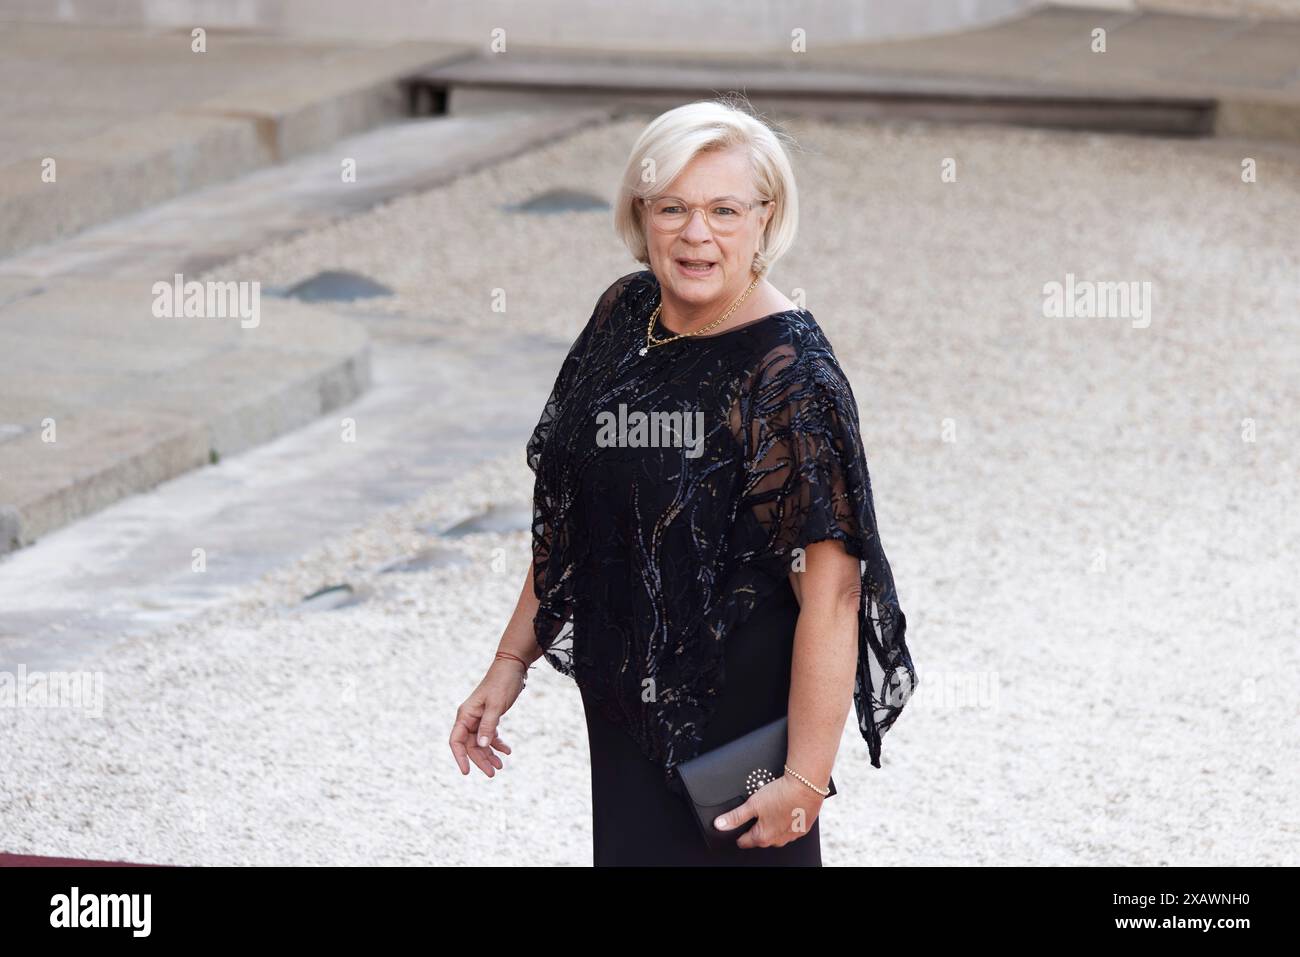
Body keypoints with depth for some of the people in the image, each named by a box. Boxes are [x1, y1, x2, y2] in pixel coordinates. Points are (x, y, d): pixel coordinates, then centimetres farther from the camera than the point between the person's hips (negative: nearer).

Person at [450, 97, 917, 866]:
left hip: (738, 721, -7)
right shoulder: (623, 316, 2)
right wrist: (512, 661, 11)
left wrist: (807, 779, -24)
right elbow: (567, 515, 12)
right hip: (623, 706, 7)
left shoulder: (793, 377, -20)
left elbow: (829, 590, -22)